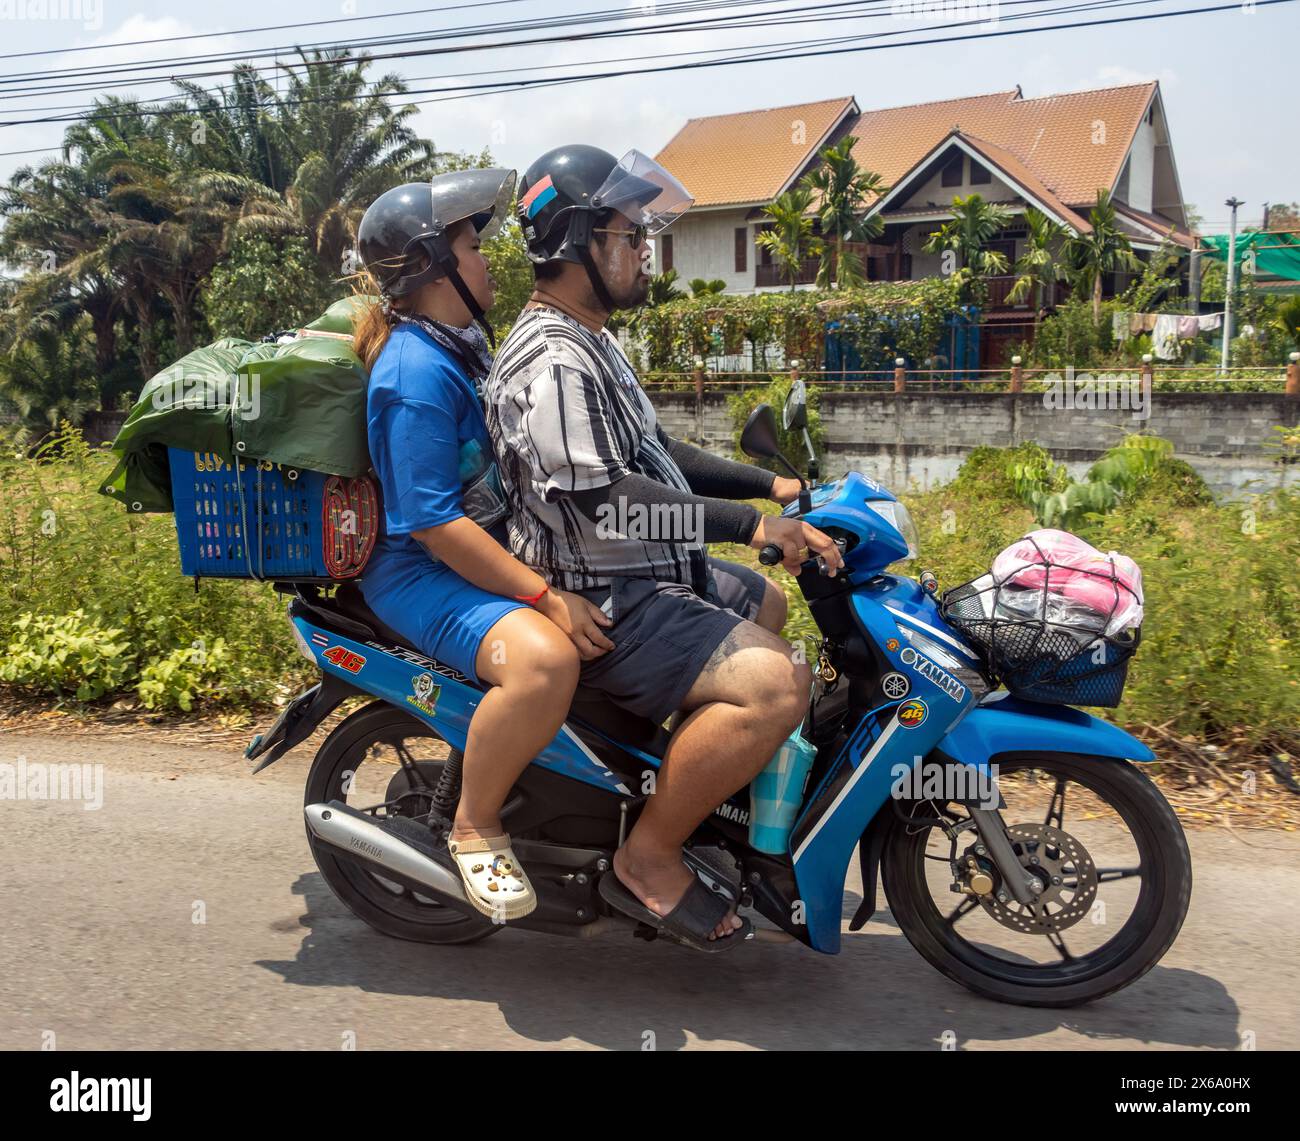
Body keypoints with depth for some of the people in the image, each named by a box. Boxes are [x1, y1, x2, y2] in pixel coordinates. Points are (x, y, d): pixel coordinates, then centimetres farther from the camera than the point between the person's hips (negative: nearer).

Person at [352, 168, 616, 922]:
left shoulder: (463, 344, 12)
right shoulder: (417, 372, -19)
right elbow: (435, 525, -25)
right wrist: (545, 597, -28)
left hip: (497, 548, 10)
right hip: (424, 573, -10)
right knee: (544, 659, -36)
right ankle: (474, 826, -12)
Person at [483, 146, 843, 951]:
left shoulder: (590, 342, 15)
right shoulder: (552, 365, -20)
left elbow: (652, 453, 20)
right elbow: (603, 505, -28)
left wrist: (769, 485, 14)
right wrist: (747, 523, -28)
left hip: (646, 574, 12)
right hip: (600, 602, -12)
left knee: (768, 605, 29)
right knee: (777, 684, -26)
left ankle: (703, 782, 35)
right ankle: (648, 860, -10)